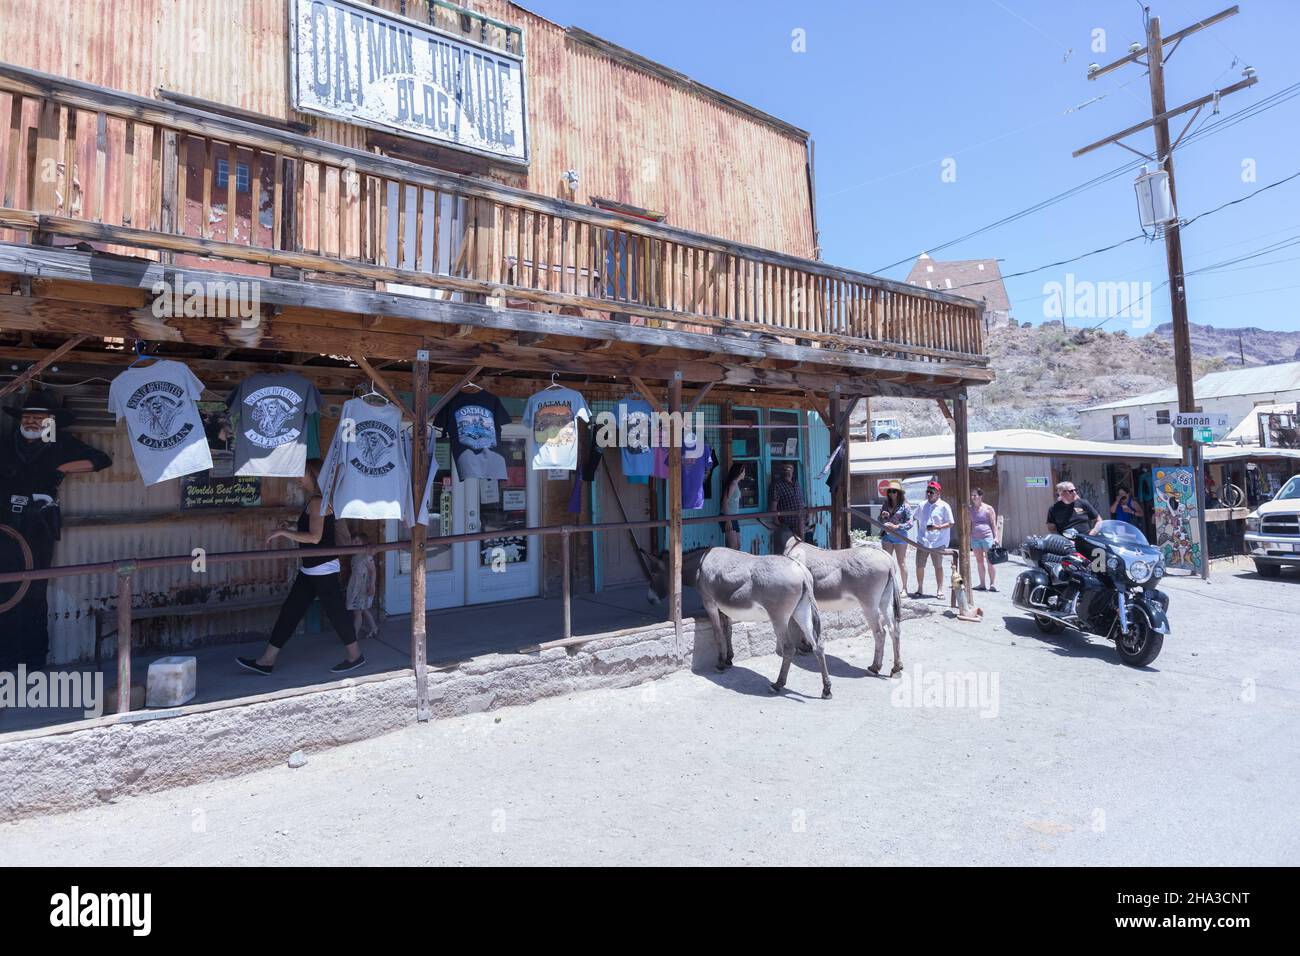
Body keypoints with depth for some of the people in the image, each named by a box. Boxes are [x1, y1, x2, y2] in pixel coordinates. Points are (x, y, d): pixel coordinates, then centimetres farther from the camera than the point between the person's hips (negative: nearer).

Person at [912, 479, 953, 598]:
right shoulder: (922, 505, 9)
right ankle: (920, 589, 17)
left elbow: (950, 523, -7)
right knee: (919, 565, 4)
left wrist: (938, 527, -21)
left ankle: (939, 589, 16)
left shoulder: (944, 506, -6)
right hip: (922, 540, 4)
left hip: (937, 541, -4)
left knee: (938, 566, 5)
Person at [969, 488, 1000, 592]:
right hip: (975, 538, 5)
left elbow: (994, 524, -1)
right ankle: (982, 584, 11)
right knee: (979, 561, 6)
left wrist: (996, 537, -8)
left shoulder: (988, 508, 0)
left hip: (987, 537, -5)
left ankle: (993, 584, -4)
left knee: (990, 561, -6)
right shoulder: (970, 509, 12)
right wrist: (968, 537, 11)